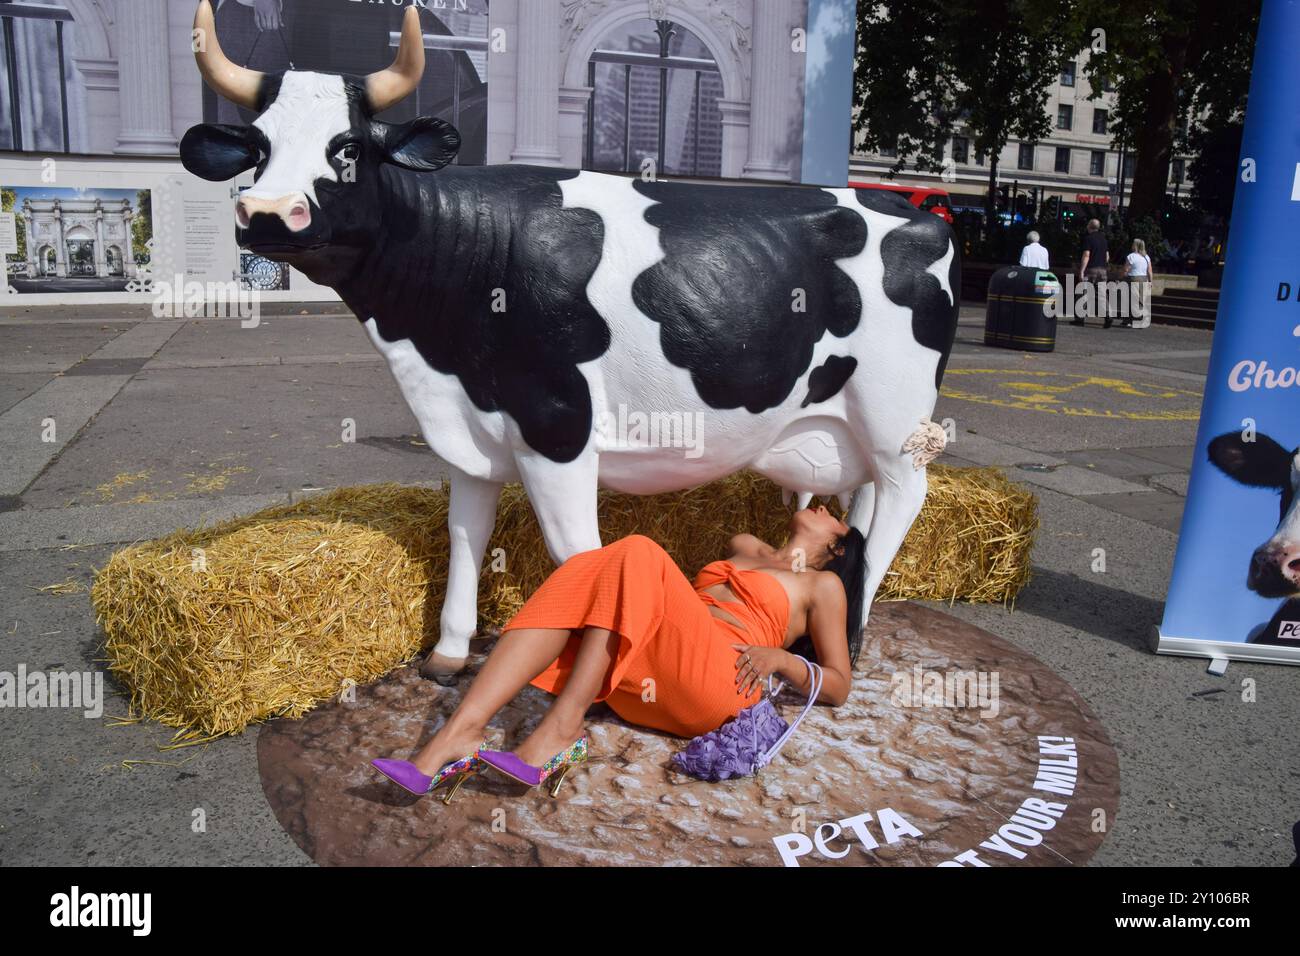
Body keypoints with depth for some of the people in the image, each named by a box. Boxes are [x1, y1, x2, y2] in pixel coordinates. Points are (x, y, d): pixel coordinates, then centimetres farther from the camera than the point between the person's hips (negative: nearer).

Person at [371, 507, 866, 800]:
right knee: (579, 575, -21)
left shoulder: (824, 585, 21)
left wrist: (778, 657, -3)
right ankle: (456, 736, -36)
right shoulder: (745, 550, 36)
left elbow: (839, 686, 13)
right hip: (642, 682, 5)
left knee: (637, 553, -24)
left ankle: (560, 732, -32)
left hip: (716, 682, -5)